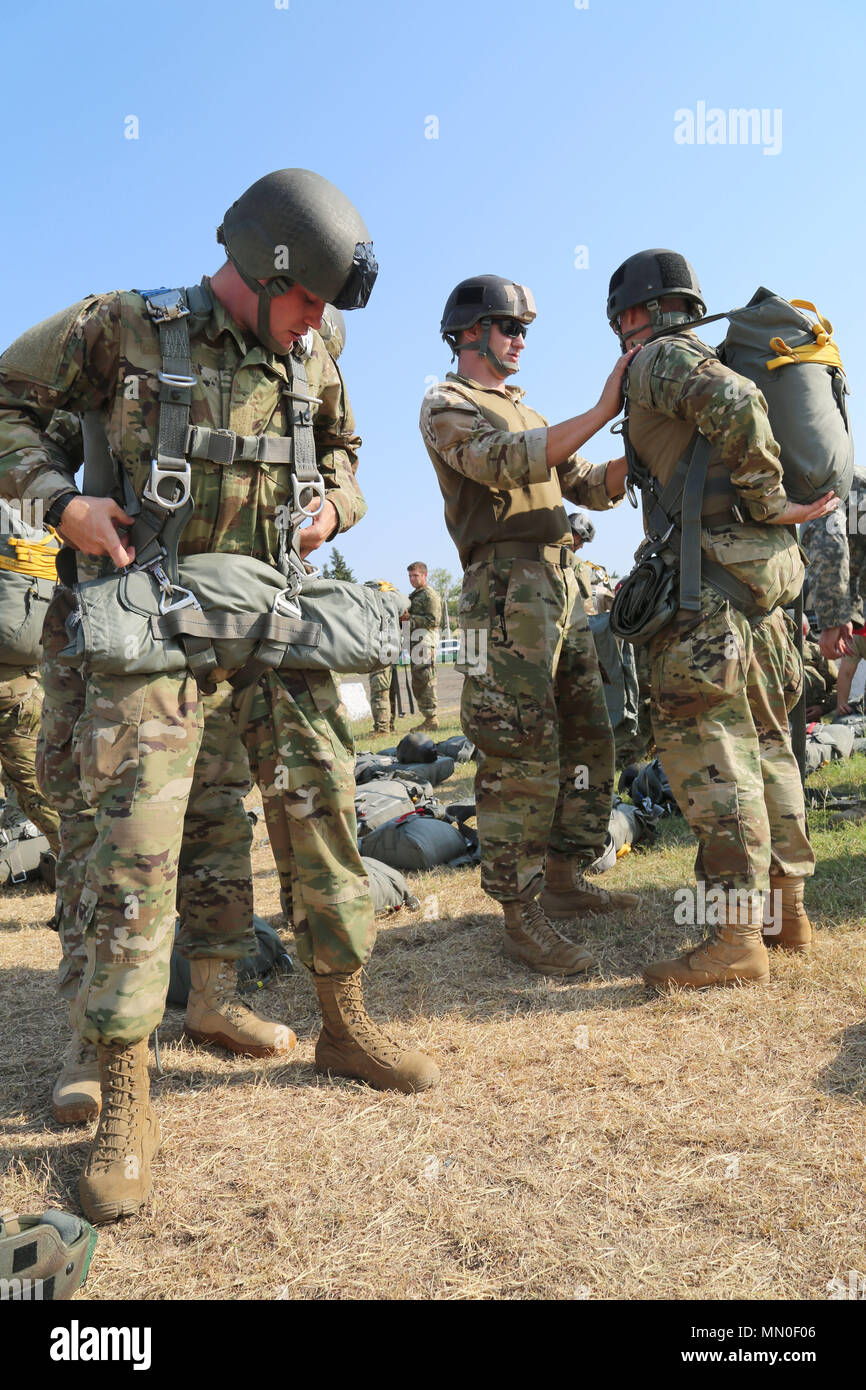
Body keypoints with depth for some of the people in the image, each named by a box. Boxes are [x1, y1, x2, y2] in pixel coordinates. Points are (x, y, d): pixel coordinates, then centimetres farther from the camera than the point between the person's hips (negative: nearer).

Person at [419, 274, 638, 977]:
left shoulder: (528, 413, 28)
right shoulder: (446, 406, 1)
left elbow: (590, 485, 22)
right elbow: (504, 463, -19)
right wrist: (599, 411, -23)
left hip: (562, 583, 9)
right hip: (507, 585, -9)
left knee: (587, 736, 10)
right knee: (521, 753, -12)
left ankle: (565, 881, 21)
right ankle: (522, 918, -6)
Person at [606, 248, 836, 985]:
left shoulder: (661, 359, -4)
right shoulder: (712, 365, 24)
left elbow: (739, 405, -21)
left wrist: (766, 503, -13)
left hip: (709, 577, -10)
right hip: (763, 574, 10)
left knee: (709, 750, -10)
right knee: (764, 740, 12)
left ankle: (738, 937, -9)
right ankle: (788, 909, 19)